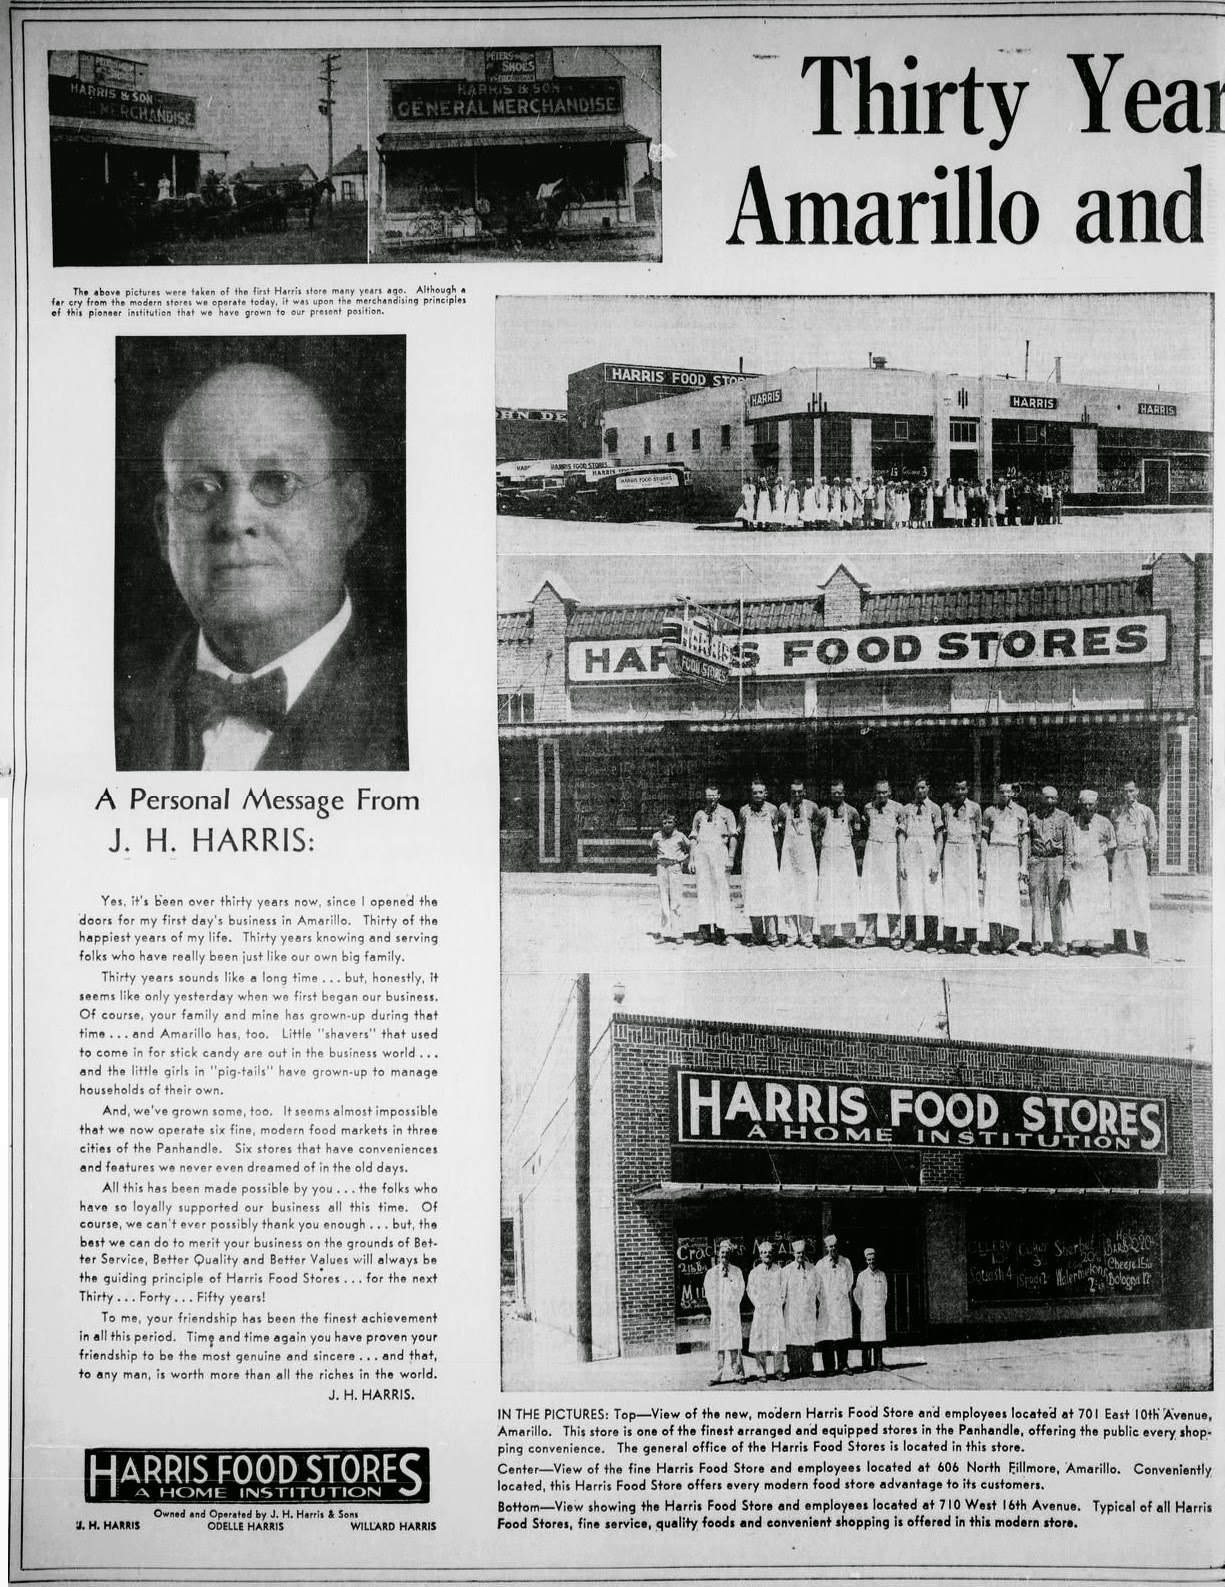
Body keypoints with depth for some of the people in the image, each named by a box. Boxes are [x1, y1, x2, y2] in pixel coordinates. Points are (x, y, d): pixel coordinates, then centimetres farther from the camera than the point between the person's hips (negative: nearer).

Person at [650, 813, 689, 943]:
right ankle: (664, 933, -1)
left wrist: (682, 858, 3)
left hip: (675, 868, -2)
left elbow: (690, 849, 16)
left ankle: (676, 933, -3)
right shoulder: (656, 836, 6)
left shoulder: (680, 836, 1)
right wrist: (658, 858, 12)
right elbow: (652, 848, 27)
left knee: (675, 900, -5)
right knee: (663, 899, -1)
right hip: (661, 868, 2)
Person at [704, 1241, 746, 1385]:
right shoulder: (711, 1272, 11)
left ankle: (737, 1374, -4)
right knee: (717, 1344, -3)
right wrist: (714, 1306, 0)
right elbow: (708, 1292, 9)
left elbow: (740, 1290, 5)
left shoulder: (736, 1271, 10)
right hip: (717, 1312, 1)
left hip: (732, 1311, -1)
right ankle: (717, 1375, -2)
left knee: (734, 1341, -6)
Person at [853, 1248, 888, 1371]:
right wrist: (862, 1308, 3)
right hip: (867, 1311, -3)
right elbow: (856, 1293, 5)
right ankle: (866, 1365, -5)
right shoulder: (862, 1275, 0)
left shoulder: (882, 1275, 9)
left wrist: (882, 1305, 11)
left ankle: (879, 1363, 5)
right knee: (866, 1338, -7)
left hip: (880, 1310, 3)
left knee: (879, 1338, 1)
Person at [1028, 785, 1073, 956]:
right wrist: (1025, 867, 7)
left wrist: (1066, 869, -6)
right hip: (1037, 861, 2)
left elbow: (1068, 845, 2)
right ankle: (1036, 943, 2)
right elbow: (1028, 843, 14)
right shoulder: (1033, 818, 11)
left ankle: (1058, 944, 3)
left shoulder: (1064, 818, 5)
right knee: (1037, 904, -1)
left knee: (1056, 905, -2)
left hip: (1056, 860, -2)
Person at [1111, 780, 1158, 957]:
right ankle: (1120, 945, 1)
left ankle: (1143, 947, -5)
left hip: (1137, 854, -3)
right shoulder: (1115, 813, 16)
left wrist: (1150, 847, -6)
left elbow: (1152, 836, 10)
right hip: (1119, 855, 3)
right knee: (1117, 898, -3)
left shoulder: (1145, 811, 8)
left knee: (1139, 898, -7)